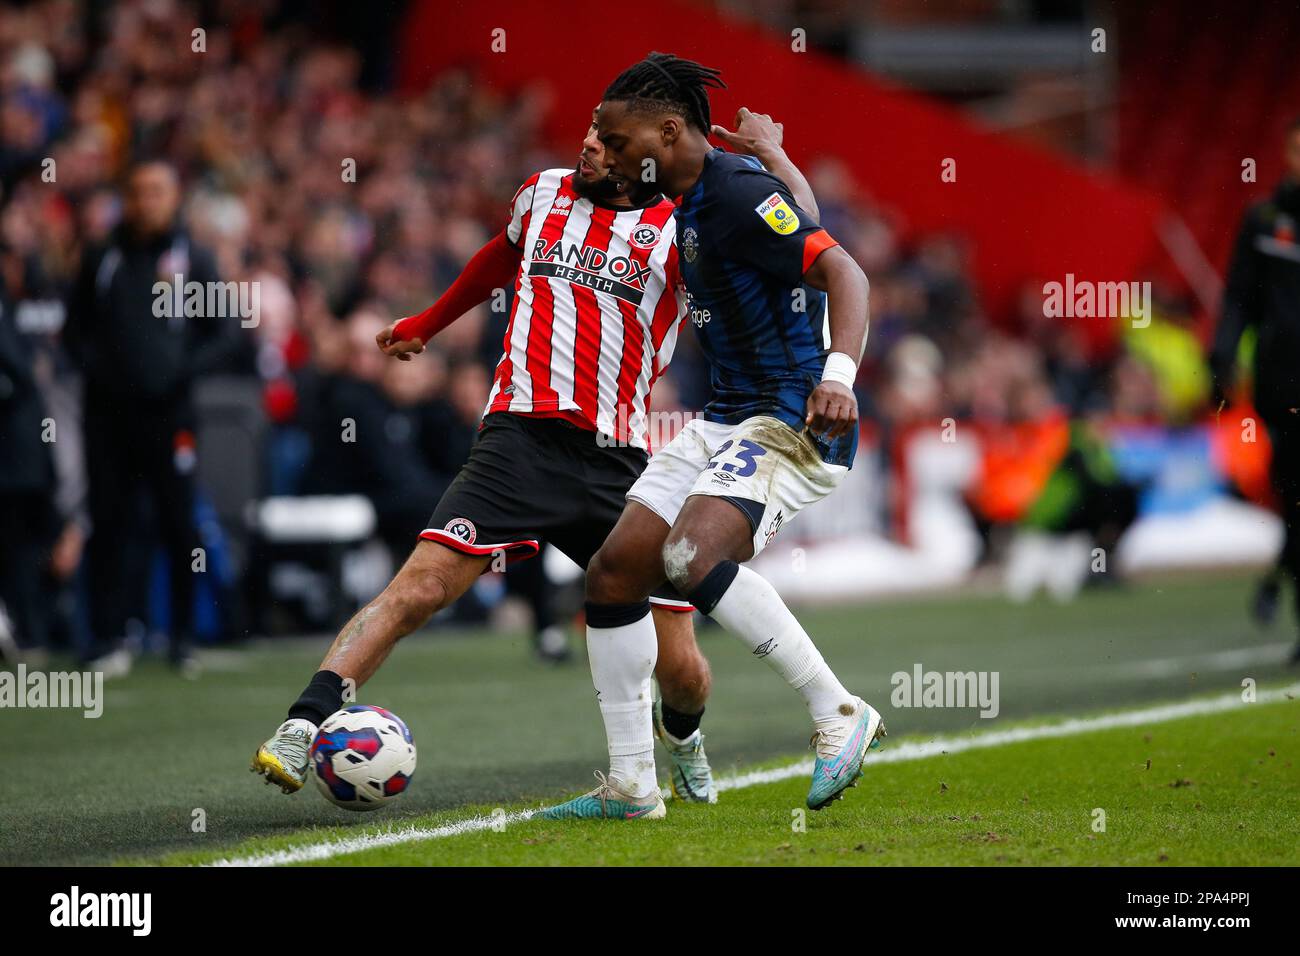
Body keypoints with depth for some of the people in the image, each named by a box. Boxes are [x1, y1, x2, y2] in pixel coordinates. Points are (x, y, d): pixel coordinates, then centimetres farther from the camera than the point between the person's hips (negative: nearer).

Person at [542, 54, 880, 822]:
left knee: (691, 558, -31)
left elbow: (844, 272, -24)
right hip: (727, 420, 10)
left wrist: (839, 376, -37)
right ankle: (632, 787, 10)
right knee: (614, 571, 3)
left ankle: (839, 716, -18)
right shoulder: (693, 198, 14)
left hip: (791, 424, -10)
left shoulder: (738, 193, -15)